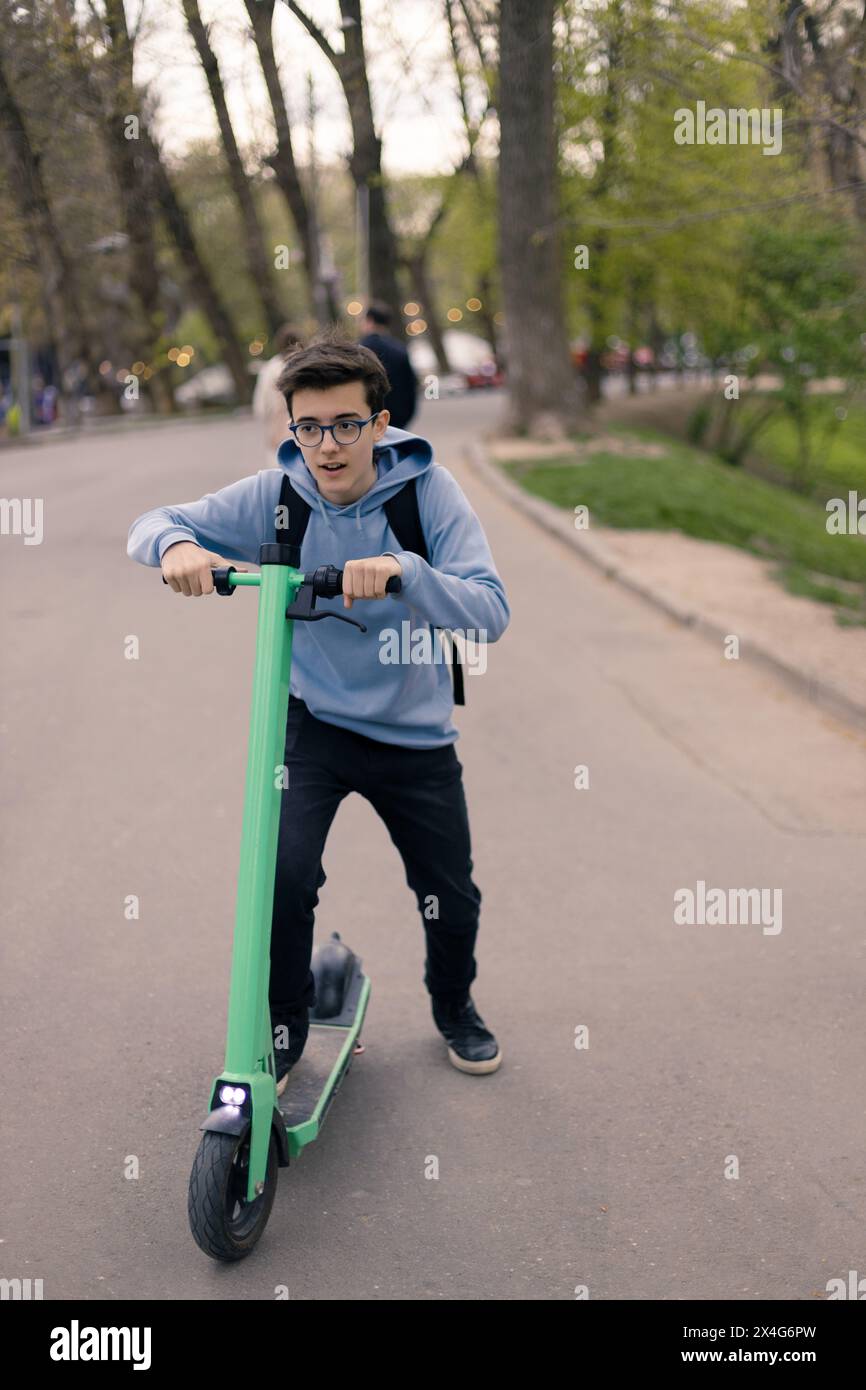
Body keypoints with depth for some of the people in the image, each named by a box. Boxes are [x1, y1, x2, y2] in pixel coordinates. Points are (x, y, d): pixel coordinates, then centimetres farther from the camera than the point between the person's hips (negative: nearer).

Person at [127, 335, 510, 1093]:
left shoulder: (428, 489, -18)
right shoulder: (274, 495, -14)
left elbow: (490, 612, -26)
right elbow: (152, 522, -9)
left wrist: (404, 569, -45)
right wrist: (176, 546, -34)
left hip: (415, 734, 0)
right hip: (313, 720, 0)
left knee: (453, 901, 8)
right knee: (284, 875, -17)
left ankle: (454, 1006, 41)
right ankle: (283, 1026, 11)